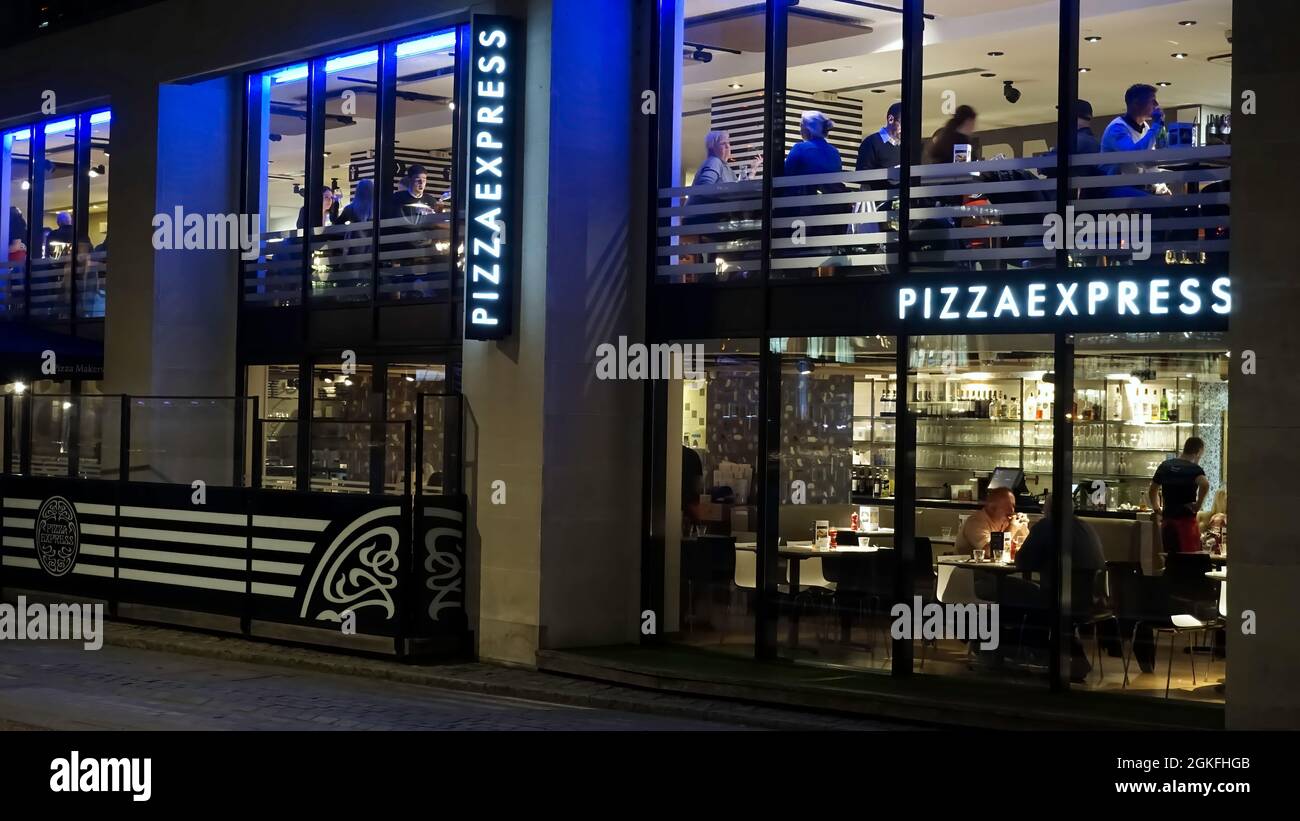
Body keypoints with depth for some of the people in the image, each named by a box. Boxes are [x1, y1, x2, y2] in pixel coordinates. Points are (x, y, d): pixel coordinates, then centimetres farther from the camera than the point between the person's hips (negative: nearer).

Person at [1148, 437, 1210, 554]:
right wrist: (1198, 505, -17)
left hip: (1167, 520, 6)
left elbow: (1152, 491, 19)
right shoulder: (1194, 469, -8)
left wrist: (1157, 511, 23)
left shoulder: (1165, 466, 11)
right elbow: (1204, 485, -29)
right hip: (1186, 519, -6)